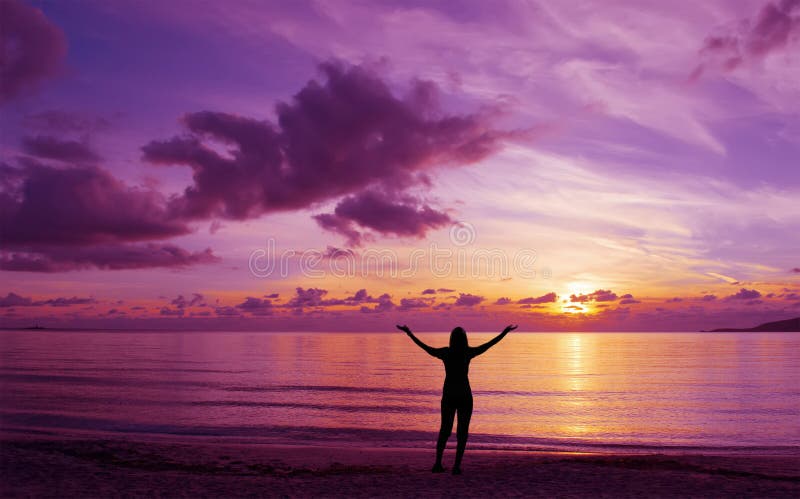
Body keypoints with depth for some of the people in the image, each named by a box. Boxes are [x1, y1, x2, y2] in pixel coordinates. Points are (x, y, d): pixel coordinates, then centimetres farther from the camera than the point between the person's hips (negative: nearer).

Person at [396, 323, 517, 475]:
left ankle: (438, 464, 9)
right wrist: (505, 332, 8)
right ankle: (456, 466, -3)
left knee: (444, 430, 14)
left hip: (448, 395, 2)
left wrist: (409, 333, 16)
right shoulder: (468, 352, -8)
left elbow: (425, 347, 6)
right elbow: (489, 344, -1)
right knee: (462, 432, 4)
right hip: (464, 396, -2)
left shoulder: (445, 352, -3)